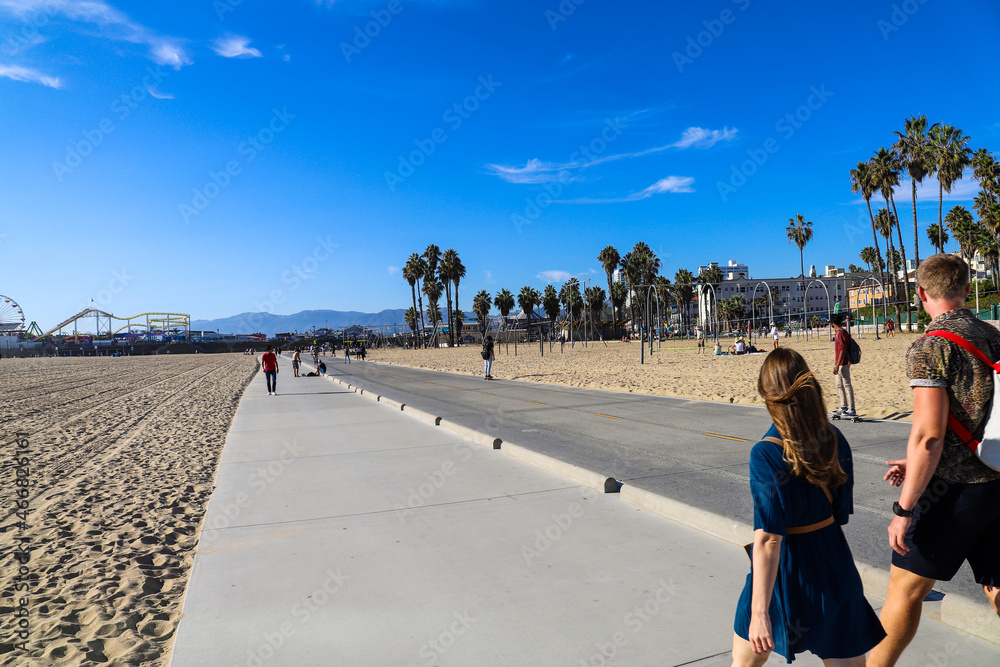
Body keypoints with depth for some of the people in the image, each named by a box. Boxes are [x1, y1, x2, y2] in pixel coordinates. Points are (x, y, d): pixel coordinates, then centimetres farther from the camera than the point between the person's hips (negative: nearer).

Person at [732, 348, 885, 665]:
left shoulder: (766, 454, -22)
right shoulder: (834, 440, -4)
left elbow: (768, 540, -24)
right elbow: (842, 512, 5)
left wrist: (759, 612, -21)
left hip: (785, 571, -4)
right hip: (833, 563, 5)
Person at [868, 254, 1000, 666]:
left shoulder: (930, 348, -16)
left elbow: (928, 435, -22)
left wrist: (904, 508, -16)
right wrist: (918, 465, 20)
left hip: (956, 491, -7)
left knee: (905, 586, 5)